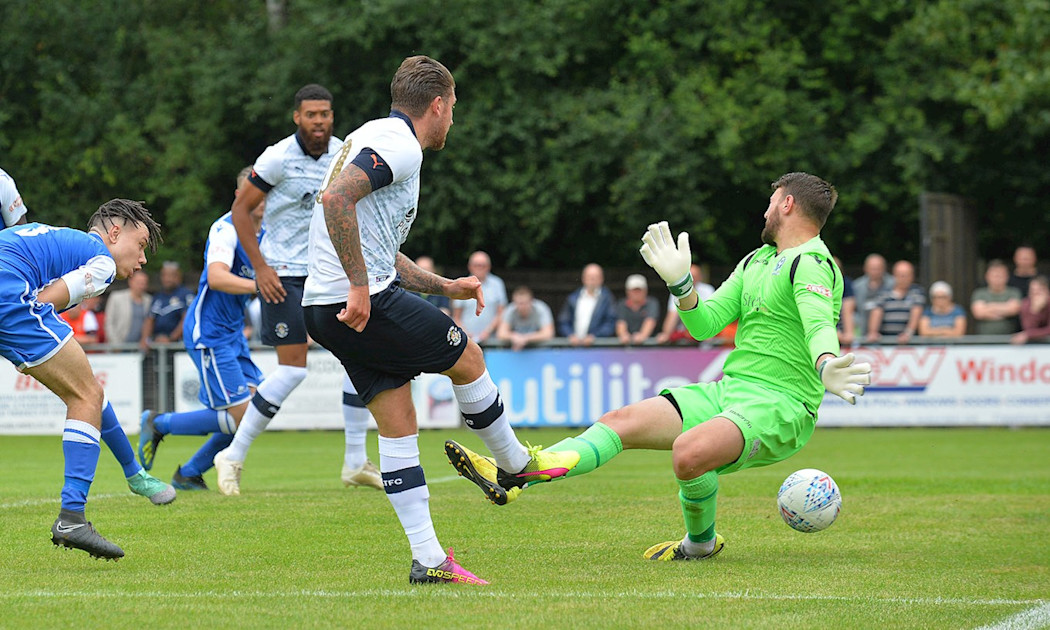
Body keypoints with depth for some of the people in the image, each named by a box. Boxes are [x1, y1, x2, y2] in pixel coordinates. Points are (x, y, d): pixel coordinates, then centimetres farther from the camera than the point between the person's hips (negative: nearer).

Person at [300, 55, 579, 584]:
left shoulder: (376, 138, 22)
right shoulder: (398, 145, -11)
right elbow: (336, 198, -28)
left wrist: (445, 286, 29)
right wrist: (360, 286, -27)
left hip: (326, 310, 10)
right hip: (366, 303, -10)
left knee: (397, 425, 8)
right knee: (467, 357, 10)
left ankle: (428, 559, 5)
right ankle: (517, 463, 29)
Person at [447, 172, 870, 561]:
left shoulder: (811, 264, -9)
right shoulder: (757, 260, 20)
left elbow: (819, 324, -28)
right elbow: (705, 324, 17)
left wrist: (825, 368, -49)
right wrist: (680, 282, -1)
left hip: (780, 406, -9)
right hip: (729, 390, 9)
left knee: (689, 452, -33)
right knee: (623, 421, -5)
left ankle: (701, 542, -6)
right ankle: (513, 477, -11)